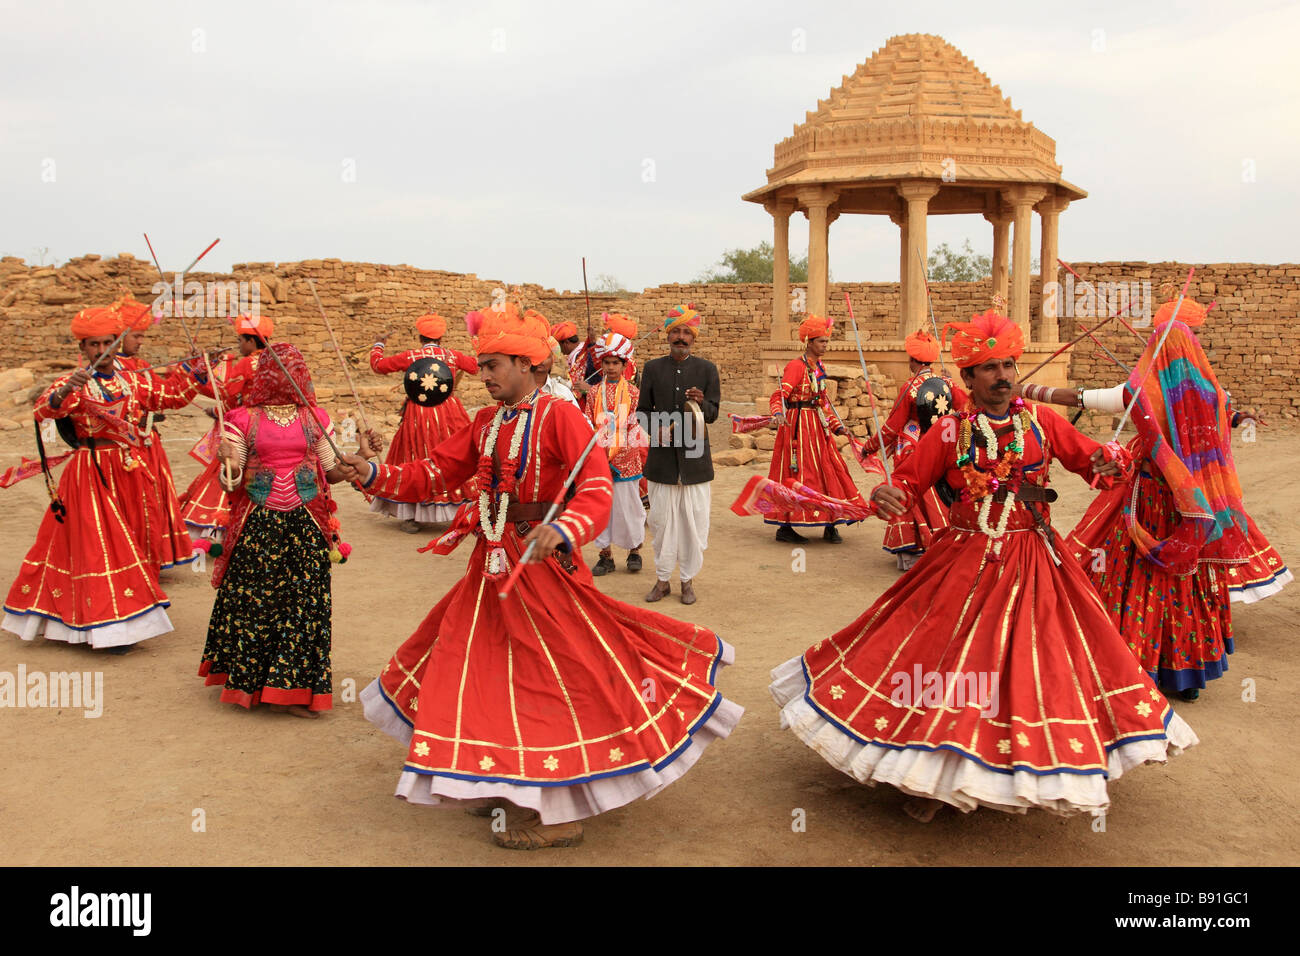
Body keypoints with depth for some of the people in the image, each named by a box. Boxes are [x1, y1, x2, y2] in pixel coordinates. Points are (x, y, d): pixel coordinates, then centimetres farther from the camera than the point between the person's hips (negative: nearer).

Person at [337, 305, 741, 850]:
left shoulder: (560, 416, -12)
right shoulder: (486, 423, 10)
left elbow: (597, 491, -21)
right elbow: (437, 472, 11)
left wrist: (562, 530, -39)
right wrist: (374, 475, -1)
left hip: (542, 563, -7)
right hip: (492, 567, 7)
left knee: (548, 680, -1)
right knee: (493, 677, 14)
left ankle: (558, 816, 13)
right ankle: (516, 788, 34)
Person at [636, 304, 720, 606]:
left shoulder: (707, 369, 5)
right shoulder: (652, 368, 7)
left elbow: (714, 414, 4)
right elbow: (643, 410, 10)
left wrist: (702, 403, -19)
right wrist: (656, 428, -11)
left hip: (694, 456, -1)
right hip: (661, 456, 1)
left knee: (694, 519, 2)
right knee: (661, 519, 5)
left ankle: (688, 579, 16)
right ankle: (662, 579, 18)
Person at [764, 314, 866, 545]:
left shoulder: (819, 367, 14)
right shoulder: (796, 366, -12)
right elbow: (779, 395, -19)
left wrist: (837, 425, 18)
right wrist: (778, 413, -38)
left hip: (818, 426, 8)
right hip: (798, 425, -8)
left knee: (828, 469, 6)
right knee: (798, 473, -5)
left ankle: (830, 525, 13)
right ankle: (785, 527, 3)